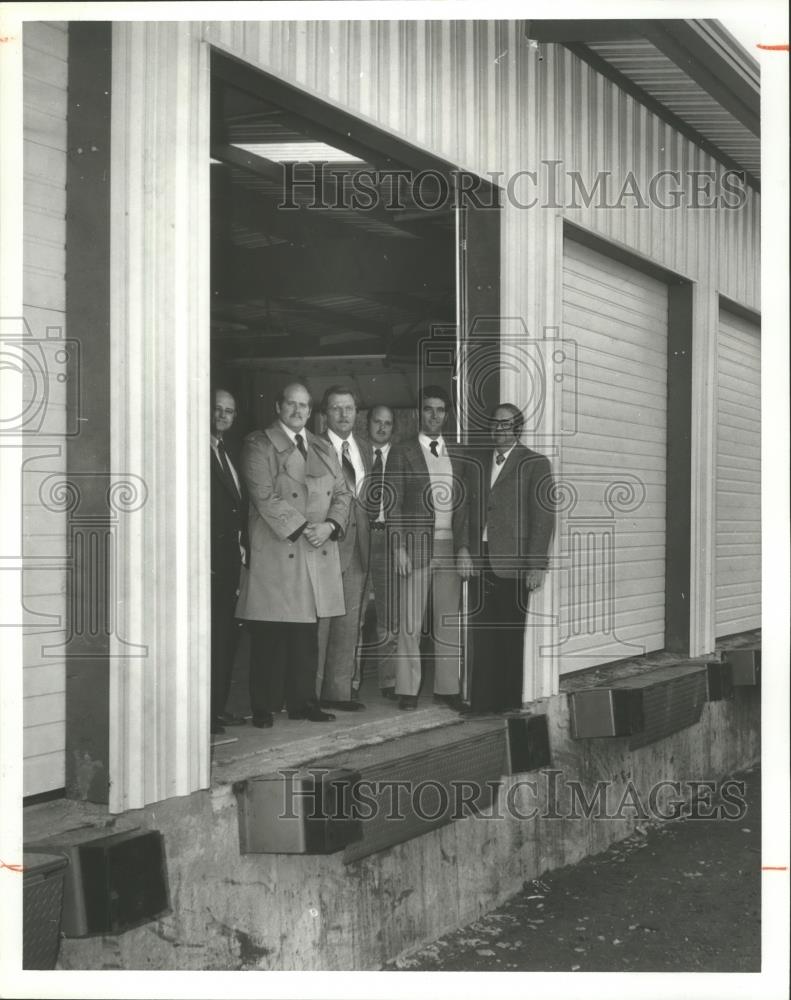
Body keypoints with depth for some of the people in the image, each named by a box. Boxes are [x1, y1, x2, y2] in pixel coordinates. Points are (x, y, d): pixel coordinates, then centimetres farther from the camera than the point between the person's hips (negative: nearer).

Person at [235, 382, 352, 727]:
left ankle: (303, 702, 15)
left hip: (318, 553, 5)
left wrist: (330, 525, -5)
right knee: (269, 637, -2)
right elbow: (265, 497, -11)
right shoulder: (258, 445, -1)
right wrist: (301, 528, -15)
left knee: (307, 636, 7)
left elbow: (342, 493, 15)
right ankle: (264, 707, 5)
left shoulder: (324, 448, 19)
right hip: (275, 553, -5)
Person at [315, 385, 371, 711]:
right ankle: (310, 693, 2)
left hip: (357, 548, 6)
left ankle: (339, 691, 15)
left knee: (349, 624, 8)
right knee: (319, 622, -4)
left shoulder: (363, 451, 17)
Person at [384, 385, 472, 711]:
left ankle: (447, 687, 12)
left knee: (449, 622, 6)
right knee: (410, 623, -1)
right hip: (416, 546, -4)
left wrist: (464, 547, 3)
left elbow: (463, 505, 13)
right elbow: (393, 504, -3)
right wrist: (398, 548, -11)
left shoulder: (456, 455, 14)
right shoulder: (402, 452, 2)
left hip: (450, 547, 4)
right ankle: (407, 689, 4)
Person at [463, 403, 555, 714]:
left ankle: (509, 702, 9)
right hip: (480, 561, 4)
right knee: (480, 638, 2)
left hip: (512, 564, -4)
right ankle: (480, 703, 7)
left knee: (511, 638, 1)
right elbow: (469, 512, 15)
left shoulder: (535, 464, 1)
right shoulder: (477, 465, 16)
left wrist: (537, 566, -11)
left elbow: (544, 518, -5)